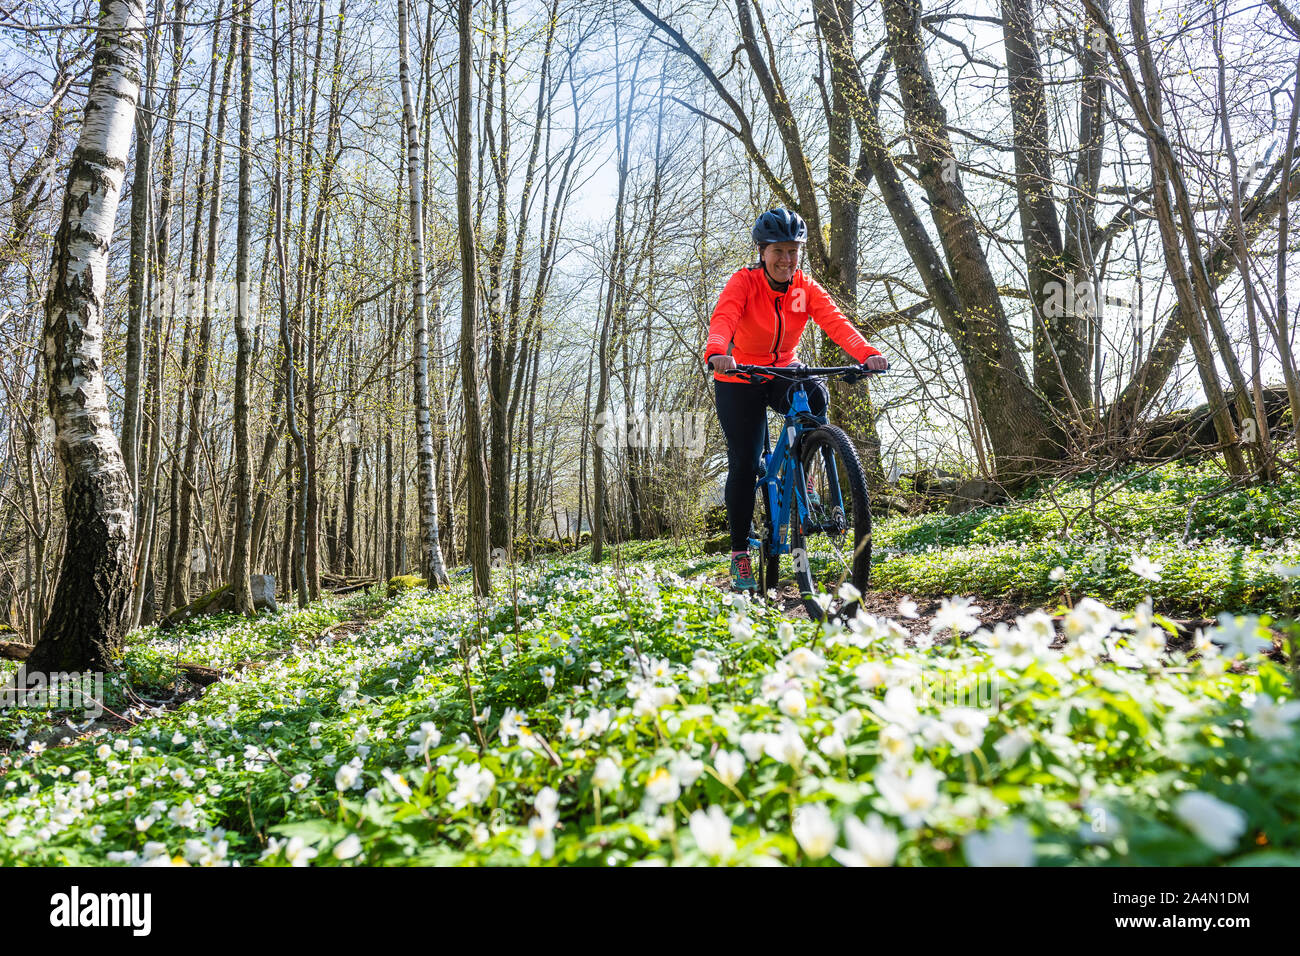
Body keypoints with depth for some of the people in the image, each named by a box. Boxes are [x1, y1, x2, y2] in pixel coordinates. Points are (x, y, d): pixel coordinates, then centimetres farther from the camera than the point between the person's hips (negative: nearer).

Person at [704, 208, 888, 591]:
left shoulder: (804, 286, -8)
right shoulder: (743, 282, -18)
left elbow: (834, 320, -22)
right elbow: (723, 319, -36)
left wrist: (867, 353, -41)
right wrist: (716, 353, -59)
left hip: (783, 373, 3)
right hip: (740, 381, -3)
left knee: (815, 396, -32)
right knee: (744, 464, -8)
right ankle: (740, 554, 6)